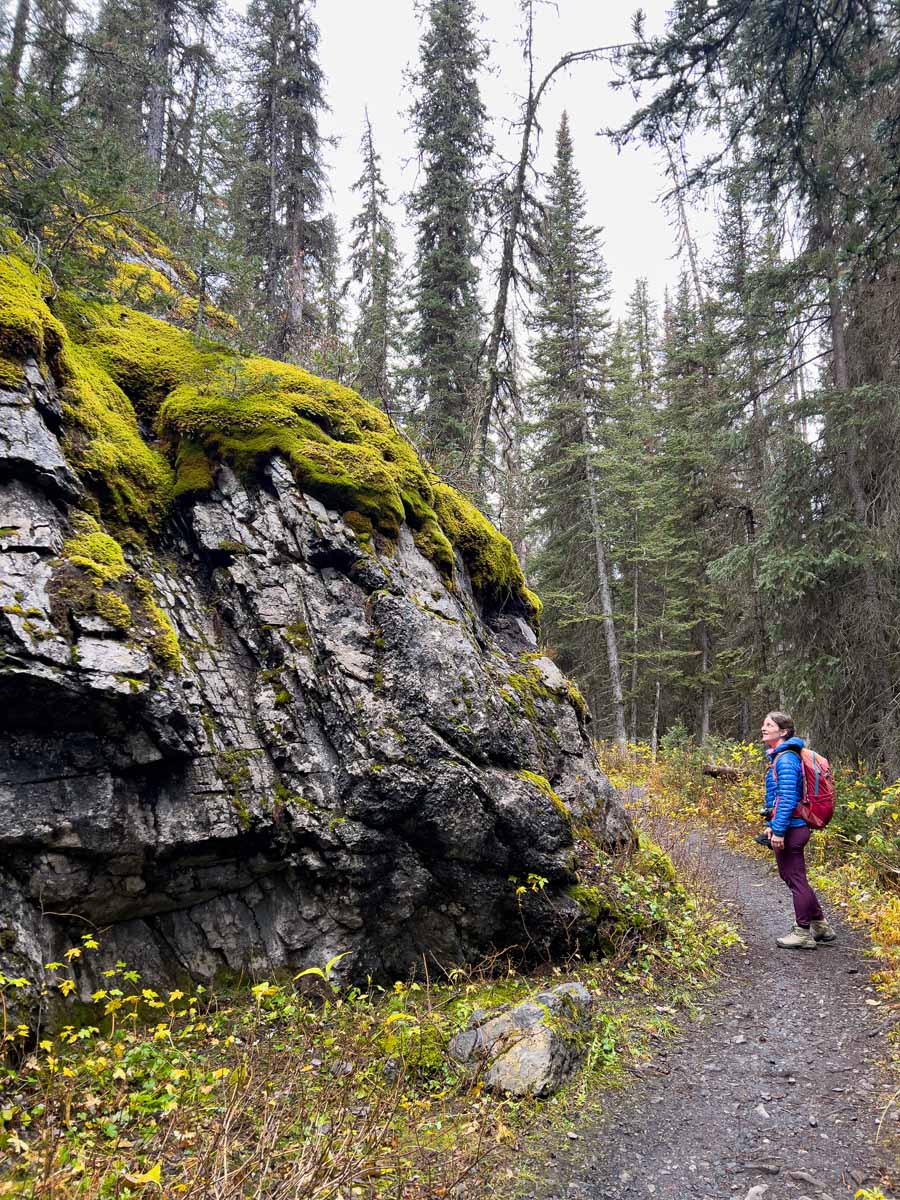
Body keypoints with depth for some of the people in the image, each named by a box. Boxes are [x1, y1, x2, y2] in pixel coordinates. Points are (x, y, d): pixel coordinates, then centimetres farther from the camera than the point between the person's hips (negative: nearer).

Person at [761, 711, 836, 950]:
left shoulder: (786, 760, -18)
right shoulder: (779, 757, 14)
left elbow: (788, 798, -23)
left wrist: (778, 830, -23)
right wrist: (770, 824, 19)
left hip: (790, 829, -10)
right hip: (790, 827, 10)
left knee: (796, 880, 1)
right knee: (793, 877, 19)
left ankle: (803, 934, 13)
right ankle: (821, 927, 29)